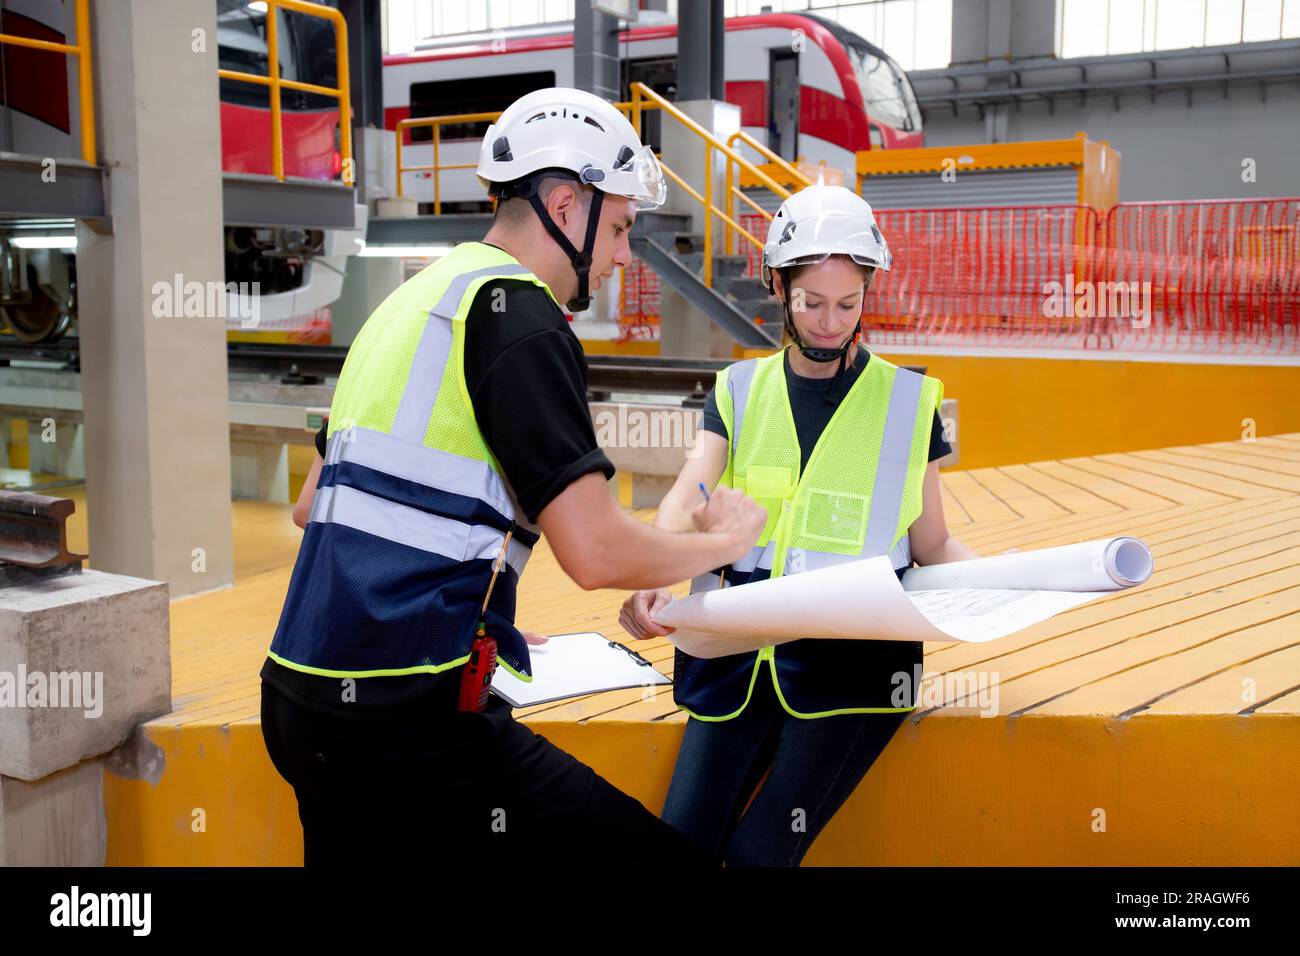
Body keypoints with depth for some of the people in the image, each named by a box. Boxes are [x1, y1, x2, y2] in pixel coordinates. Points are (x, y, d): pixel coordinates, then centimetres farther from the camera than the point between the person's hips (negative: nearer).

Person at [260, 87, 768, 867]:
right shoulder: (516, 311, -11)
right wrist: (726, 539, 1)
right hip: (404, 719, -10)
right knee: (666, 855, -7)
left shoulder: (413, 300, 17)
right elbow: (596, 552, -19)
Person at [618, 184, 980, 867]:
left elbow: (931, 543, 10)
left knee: (757, 852, -15)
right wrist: (651, 583, -24)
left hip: (854, 657, -2)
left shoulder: (907, 400, 7)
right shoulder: (740, 390, 11)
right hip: (740, 653, 3)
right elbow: (688, 500, -4)